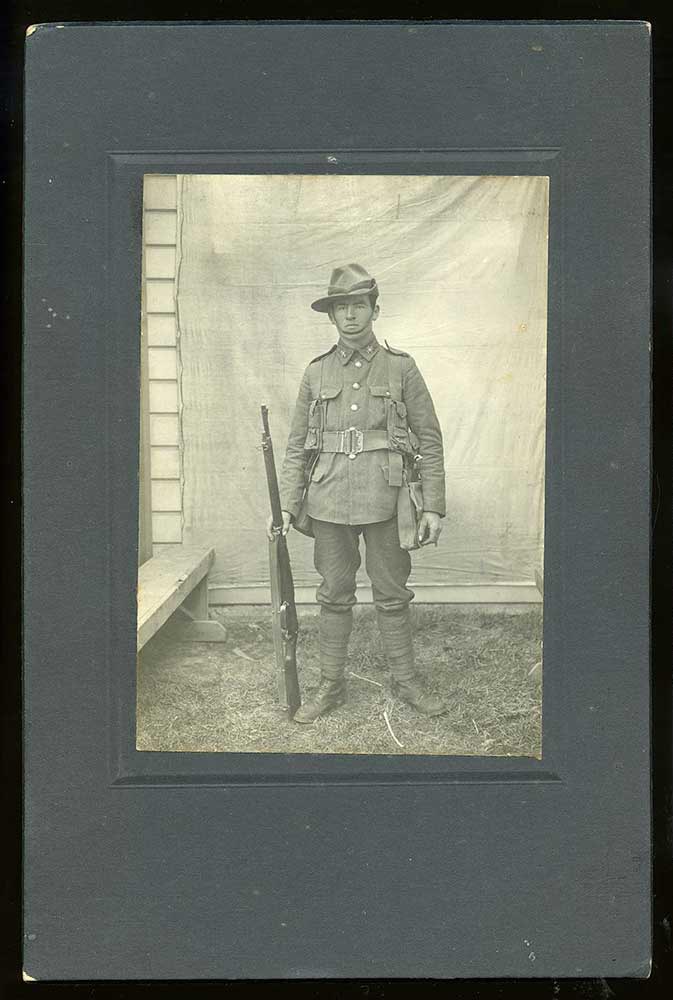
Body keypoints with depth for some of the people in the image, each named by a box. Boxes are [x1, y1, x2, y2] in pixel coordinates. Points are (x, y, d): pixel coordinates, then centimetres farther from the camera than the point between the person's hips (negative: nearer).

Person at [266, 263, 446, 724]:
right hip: (329, 503, 2)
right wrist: (286, 506, 3)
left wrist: (434, 507, -3)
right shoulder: (317, 373, 7)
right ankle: (331, 686, 21)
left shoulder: (401, 368, 2)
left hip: (384, 500, -2)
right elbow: (297, 447, 10)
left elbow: (430, 441, 2)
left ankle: (407, 681, 22)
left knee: (392, 594, 8)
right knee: (334, 595, 10)